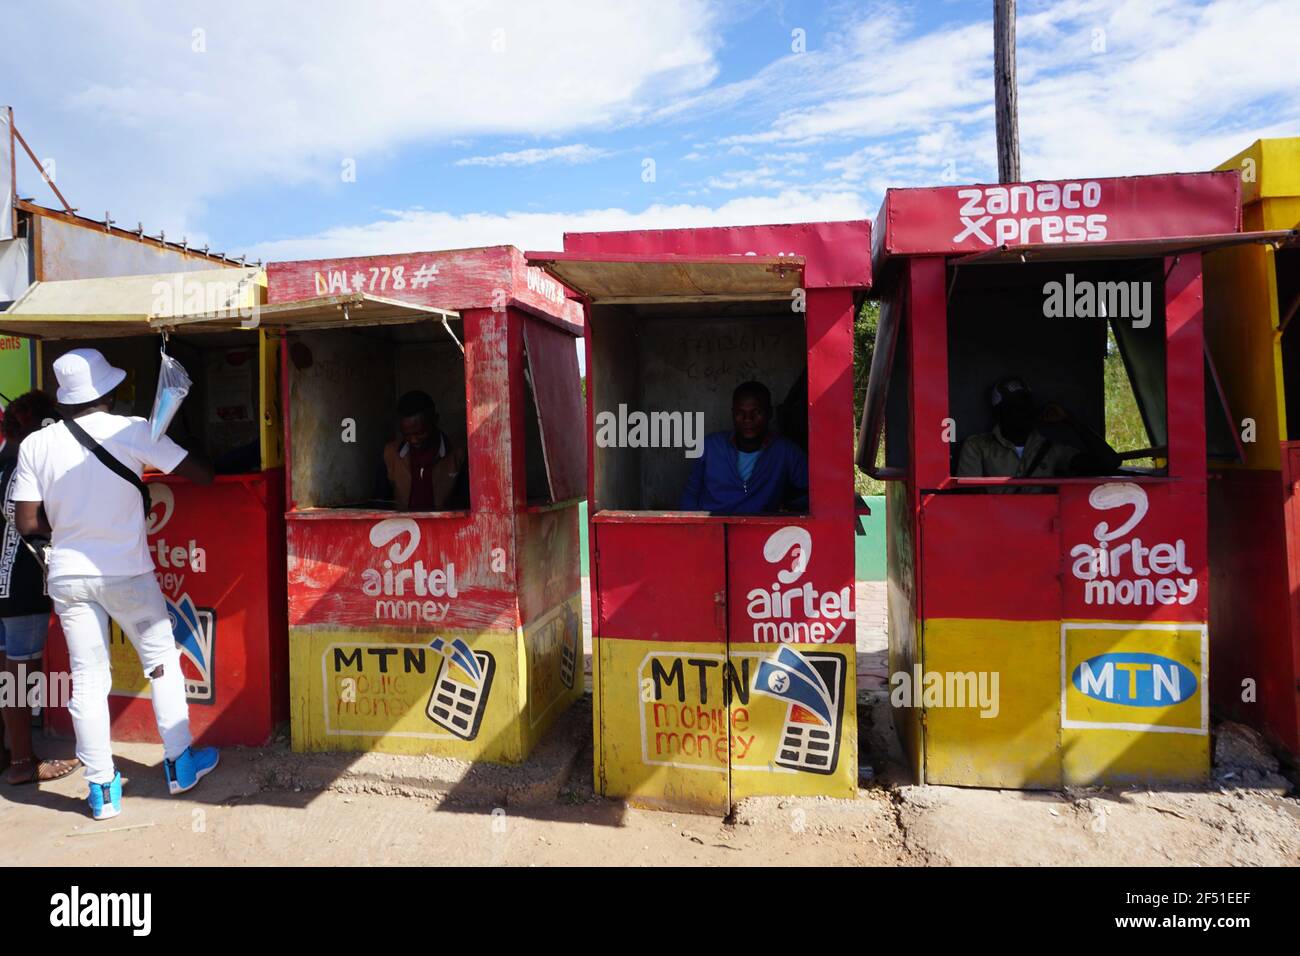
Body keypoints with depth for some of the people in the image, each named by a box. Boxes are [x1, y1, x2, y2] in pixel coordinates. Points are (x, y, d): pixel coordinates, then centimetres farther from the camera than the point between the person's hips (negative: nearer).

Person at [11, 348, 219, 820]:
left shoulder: (36, 445, -3)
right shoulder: (131, 431, -12)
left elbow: (28, 522, -2)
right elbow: (202, 474, -10)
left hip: (68, 577, 3)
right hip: (126, 573, -3)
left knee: (88, 679, 10)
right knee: (162, 662, 14)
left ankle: (101, 788, 18)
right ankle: (180, 762, 23)